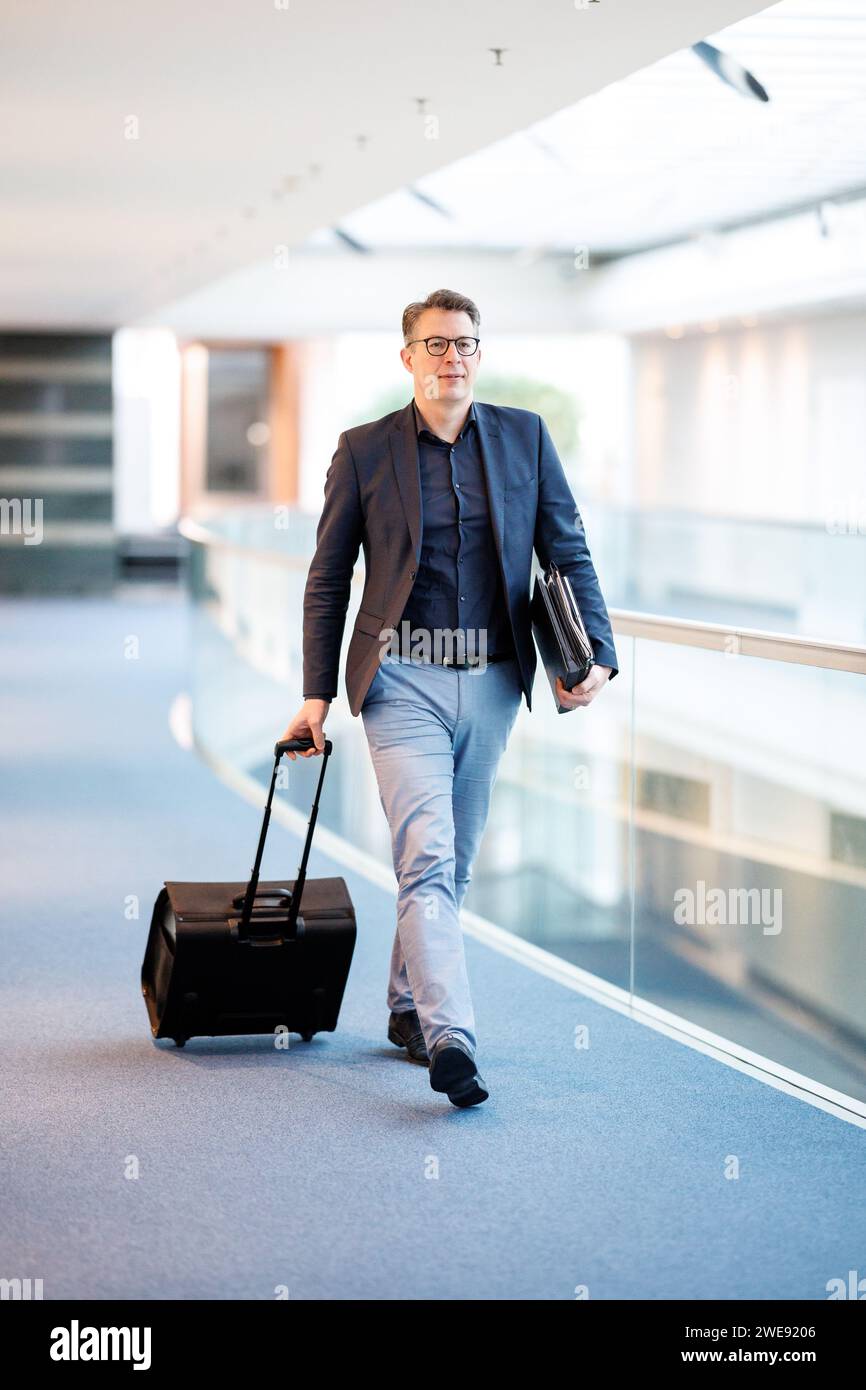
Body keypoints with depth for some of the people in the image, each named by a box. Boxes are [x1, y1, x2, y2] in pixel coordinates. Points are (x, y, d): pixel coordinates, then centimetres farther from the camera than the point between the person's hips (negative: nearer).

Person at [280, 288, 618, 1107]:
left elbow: (568, 553, 7)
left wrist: (597, 654, -6)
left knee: (453, 857, 13)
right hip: (403, 678, -4)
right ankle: (449, 1039, -21)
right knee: (427, 856, -15)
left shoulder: (524, 437, 6)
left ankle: (408, 1008, 30)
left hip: (491, 680, 4)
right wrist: (316, 693, 0)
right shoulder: (365, 449, 0)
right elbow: (328, 579, 4)